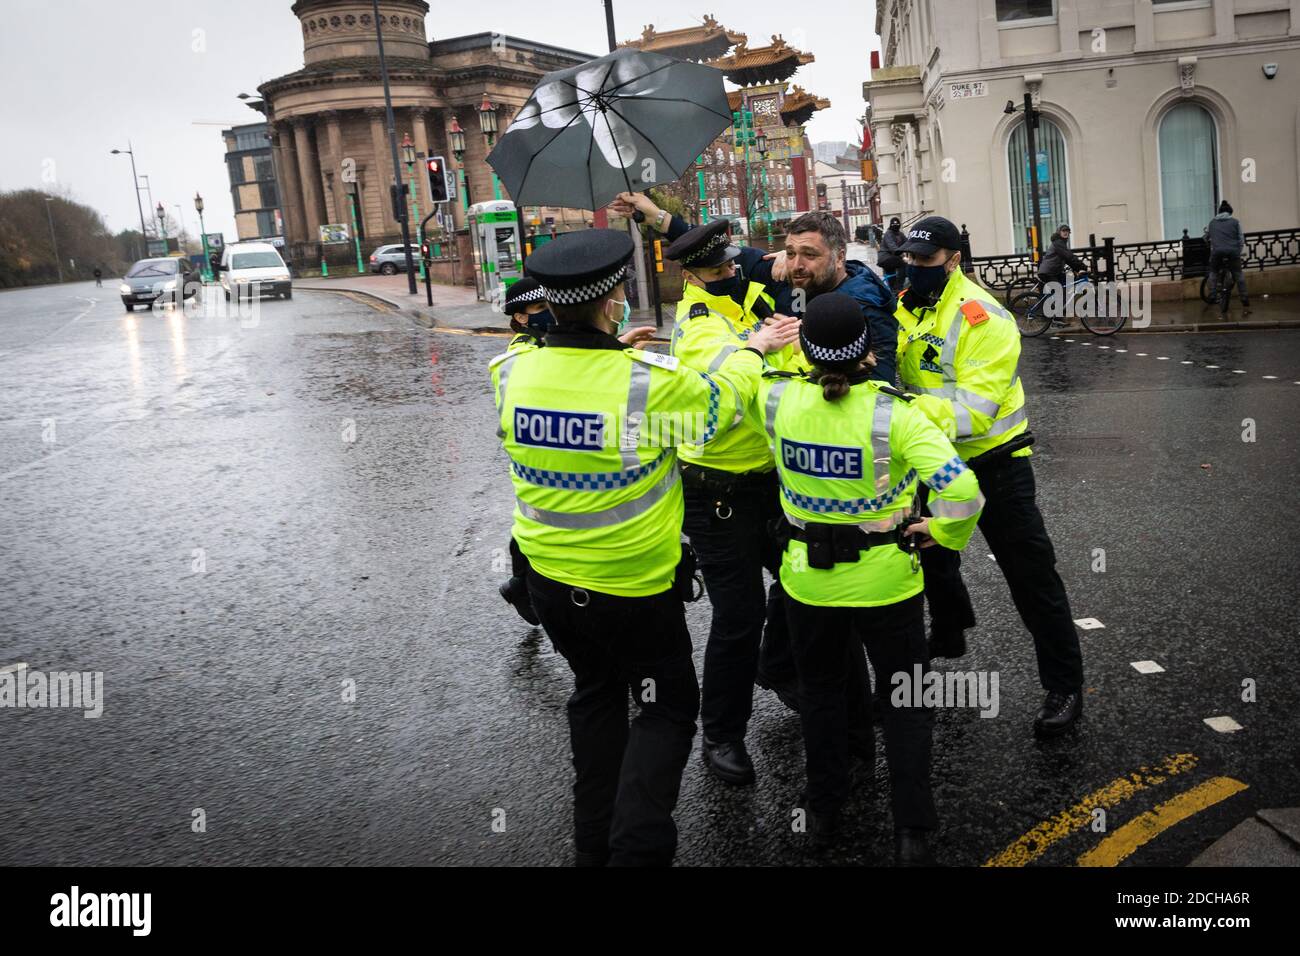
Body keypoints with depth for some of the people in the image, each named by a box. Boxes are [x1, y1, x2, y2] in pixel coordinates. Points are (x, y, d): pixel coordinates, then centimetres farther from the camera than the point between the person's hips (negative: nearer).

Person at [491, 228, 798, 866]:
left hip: (550, 579, 5)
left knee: (595, 692, 26)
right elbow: (720, 400, -4)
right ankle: (637, 848, 5)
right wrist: (752, 349, 13)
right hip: (636, 586, -5)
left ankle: (593, 842, 35)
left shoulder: (512, 373, -11)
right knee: (667, 708, 15)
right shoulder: (649, 382, -23)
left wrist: (610, 350, 22)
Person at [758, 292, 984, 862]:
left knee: (820, 689, 24)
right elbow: (960, 489, -29)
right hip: (885, 578, -2)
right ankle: (911, 832, 22)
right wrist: (945, 533, -11)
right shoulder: (891, 412, -23)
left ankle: (823, 812, 38)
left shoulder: (777, 398, -16)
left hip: (808, 576, 3)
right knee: (905, 701, 17)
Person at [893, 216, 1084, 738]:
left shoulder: (984, 318, -23)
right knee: (932, 555, 24)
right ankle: (948, 634, 50)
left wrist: (913, 408, -45)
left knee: (1031, 576, -1)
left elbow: (975, 407, -32)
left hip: (992, 461, -7)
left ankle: (1064, 686, 10)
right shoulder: (904, 307, -1)